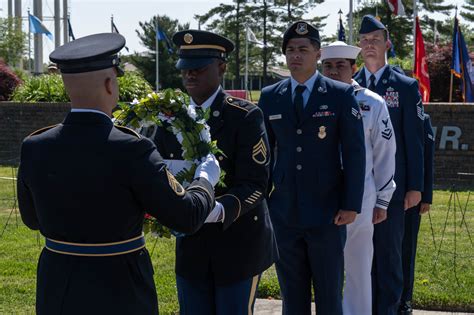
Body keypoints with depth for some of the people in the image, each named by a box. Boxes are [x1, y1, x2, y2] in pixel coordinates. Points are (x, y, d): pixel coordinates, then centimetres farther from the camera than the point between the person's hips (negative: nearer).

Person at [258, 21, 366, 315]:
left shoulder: (341, 94, -3)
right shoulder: (270, 97, 6)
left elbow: (355, 152, -4)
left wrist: (352, 205, -9)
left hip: (327, 214, -3)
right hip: (284, 214, 3)